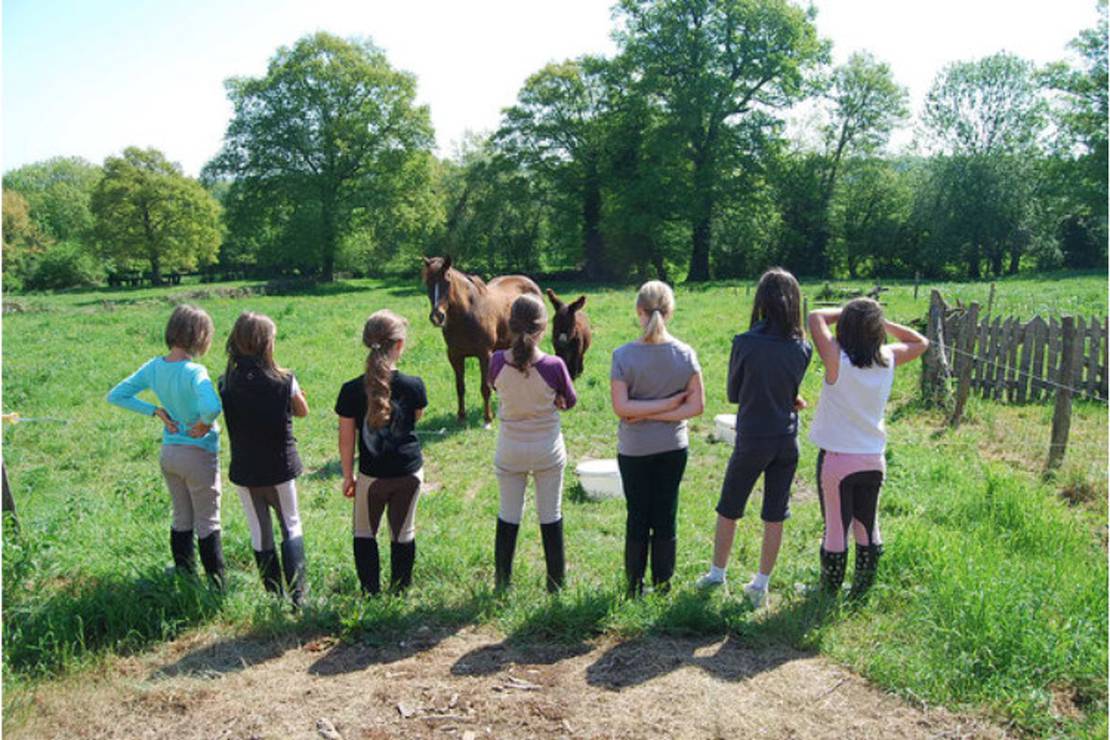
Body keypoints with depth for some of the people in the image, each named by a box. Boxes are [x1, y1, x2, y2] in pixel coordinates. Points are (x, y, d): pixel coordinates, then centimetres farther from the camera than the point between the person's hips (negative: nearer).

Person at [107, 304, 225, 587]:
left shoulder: (153, 367, -4)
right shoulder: (194, 371, -25)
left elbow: (116, 396, 4)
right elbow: (211, 406, -44)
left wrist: (157, 411, -1)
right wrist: (205, 424, -22)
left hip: (168, 452, 6)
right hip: (199, 454, -6)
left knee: (181, 519, 21)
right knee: (207, 524, 8)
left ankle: (184, 575, 32)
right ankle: (217, 584, 19)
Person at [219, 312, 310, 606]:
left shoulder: (227, 383, -9)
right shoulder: (284, 380, -15)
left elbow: (230, 417, 5)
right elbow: (303, 412, 2)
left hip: (244, 471, 2)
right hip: (280, 468, -2)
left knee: (260, 533, 16)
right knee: (291, 527, 14)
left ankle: (274, 595, 24)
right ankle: (296, 595, 5)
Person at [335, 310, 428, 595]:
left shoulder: (352, 390, -12)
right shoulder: (413, 385, -11)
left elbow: (346, 439, -4)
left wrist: (348, 475, 7)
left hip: (372, 475, -1)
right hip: (409, 472, 1)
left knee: (365, 534, 18)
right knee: (403, 533, 15)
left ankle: (371, 594, 20)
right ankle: (400, 593, 25)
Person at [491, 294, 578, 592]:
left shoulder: (497, 361, -15)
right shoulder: (554, 365, -21)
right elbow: (570, 401, -4)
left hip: (509, 450, 1)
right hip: (548, 450, -1)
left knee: (508, 517, 15)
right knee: (551, 517, 14)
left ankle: (502, 584, 26)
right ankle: (556, 584, 26)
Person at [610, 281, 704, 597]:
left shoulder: (623, 355, -15)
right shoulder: (685, 354, -8)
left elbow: (621, 406, -19)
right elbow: (697, 404, -9)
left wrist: (645, 413, -10)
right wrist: (670, 405, -8)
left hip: (634, 449, -1)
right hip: (673, 448, 2)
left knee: (637, 517, 12)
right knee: (666, 517, 13)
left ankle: (635, 588, 23)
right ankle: (663, 587, 23)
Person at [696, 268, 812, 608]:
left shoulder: (745, 343, -15)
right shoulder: (803, 348, -5)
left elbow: (733, 394, -4)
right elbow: (793, 393, 5)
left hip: (752, 441, -3)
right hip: (787, 441, 3)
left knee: (728, 510, 15)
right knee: (774, 517, 12)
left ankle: (716, 574, 28)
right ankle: (761, 585, 23)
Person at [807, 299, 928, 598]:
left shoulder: (838, 360, -19)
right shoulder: (888, 359, -7)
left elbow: (816, 317, -10)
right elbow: (920, 342, 13)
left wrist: (844, 313, 0)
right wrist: (882, 321, 5)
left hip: (837, 458, -4)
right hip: (874, 458, 4)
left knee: (836, 528, 7)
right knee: (867, 527, 16)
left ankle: (828, 594, 20)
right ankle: (861, 593, 28)